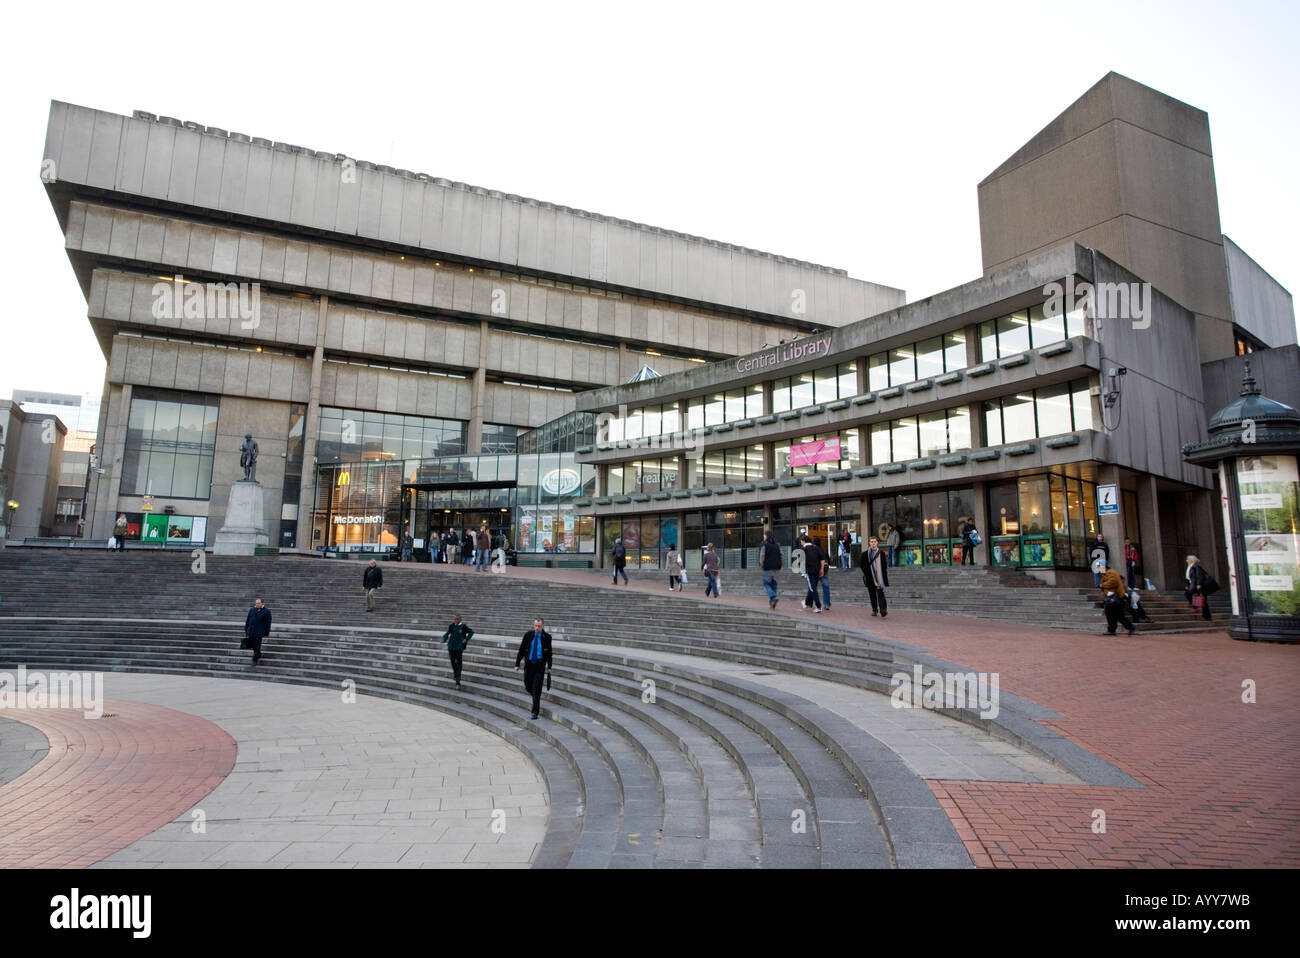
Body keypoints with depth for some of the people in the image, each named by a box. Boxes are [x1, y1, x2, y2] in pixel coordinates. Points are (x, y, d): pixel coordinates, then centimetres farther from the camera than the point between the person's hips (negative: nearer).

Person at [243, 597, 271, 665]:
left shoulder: (266, 611, -4)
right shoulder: (251, 610, 7)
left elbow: (268, 623, -1)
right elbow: (247, 621, 13)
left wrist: (266, 633, -2)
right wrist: (246, 630, 10)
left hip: (259, 633, -4)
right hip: (250, 632, 4)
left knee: (257, 647, 1)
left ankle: (255, 660, 12)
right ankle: (258, 655, 33)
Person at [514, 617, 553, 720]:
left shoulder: (547, 637, -5)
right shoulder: (528, 635, -3)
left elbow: (549, 653, 5)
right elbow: (521, 650, 1)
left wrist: (549, 667, 7)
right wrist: (517, 664, -4)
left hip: (540, 665, -2)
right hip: (529, 664, 2)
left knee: (536, 689, -7)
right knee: (528, 686, 10)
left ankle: (535, 712, 0)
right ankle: (536, 697, 43)